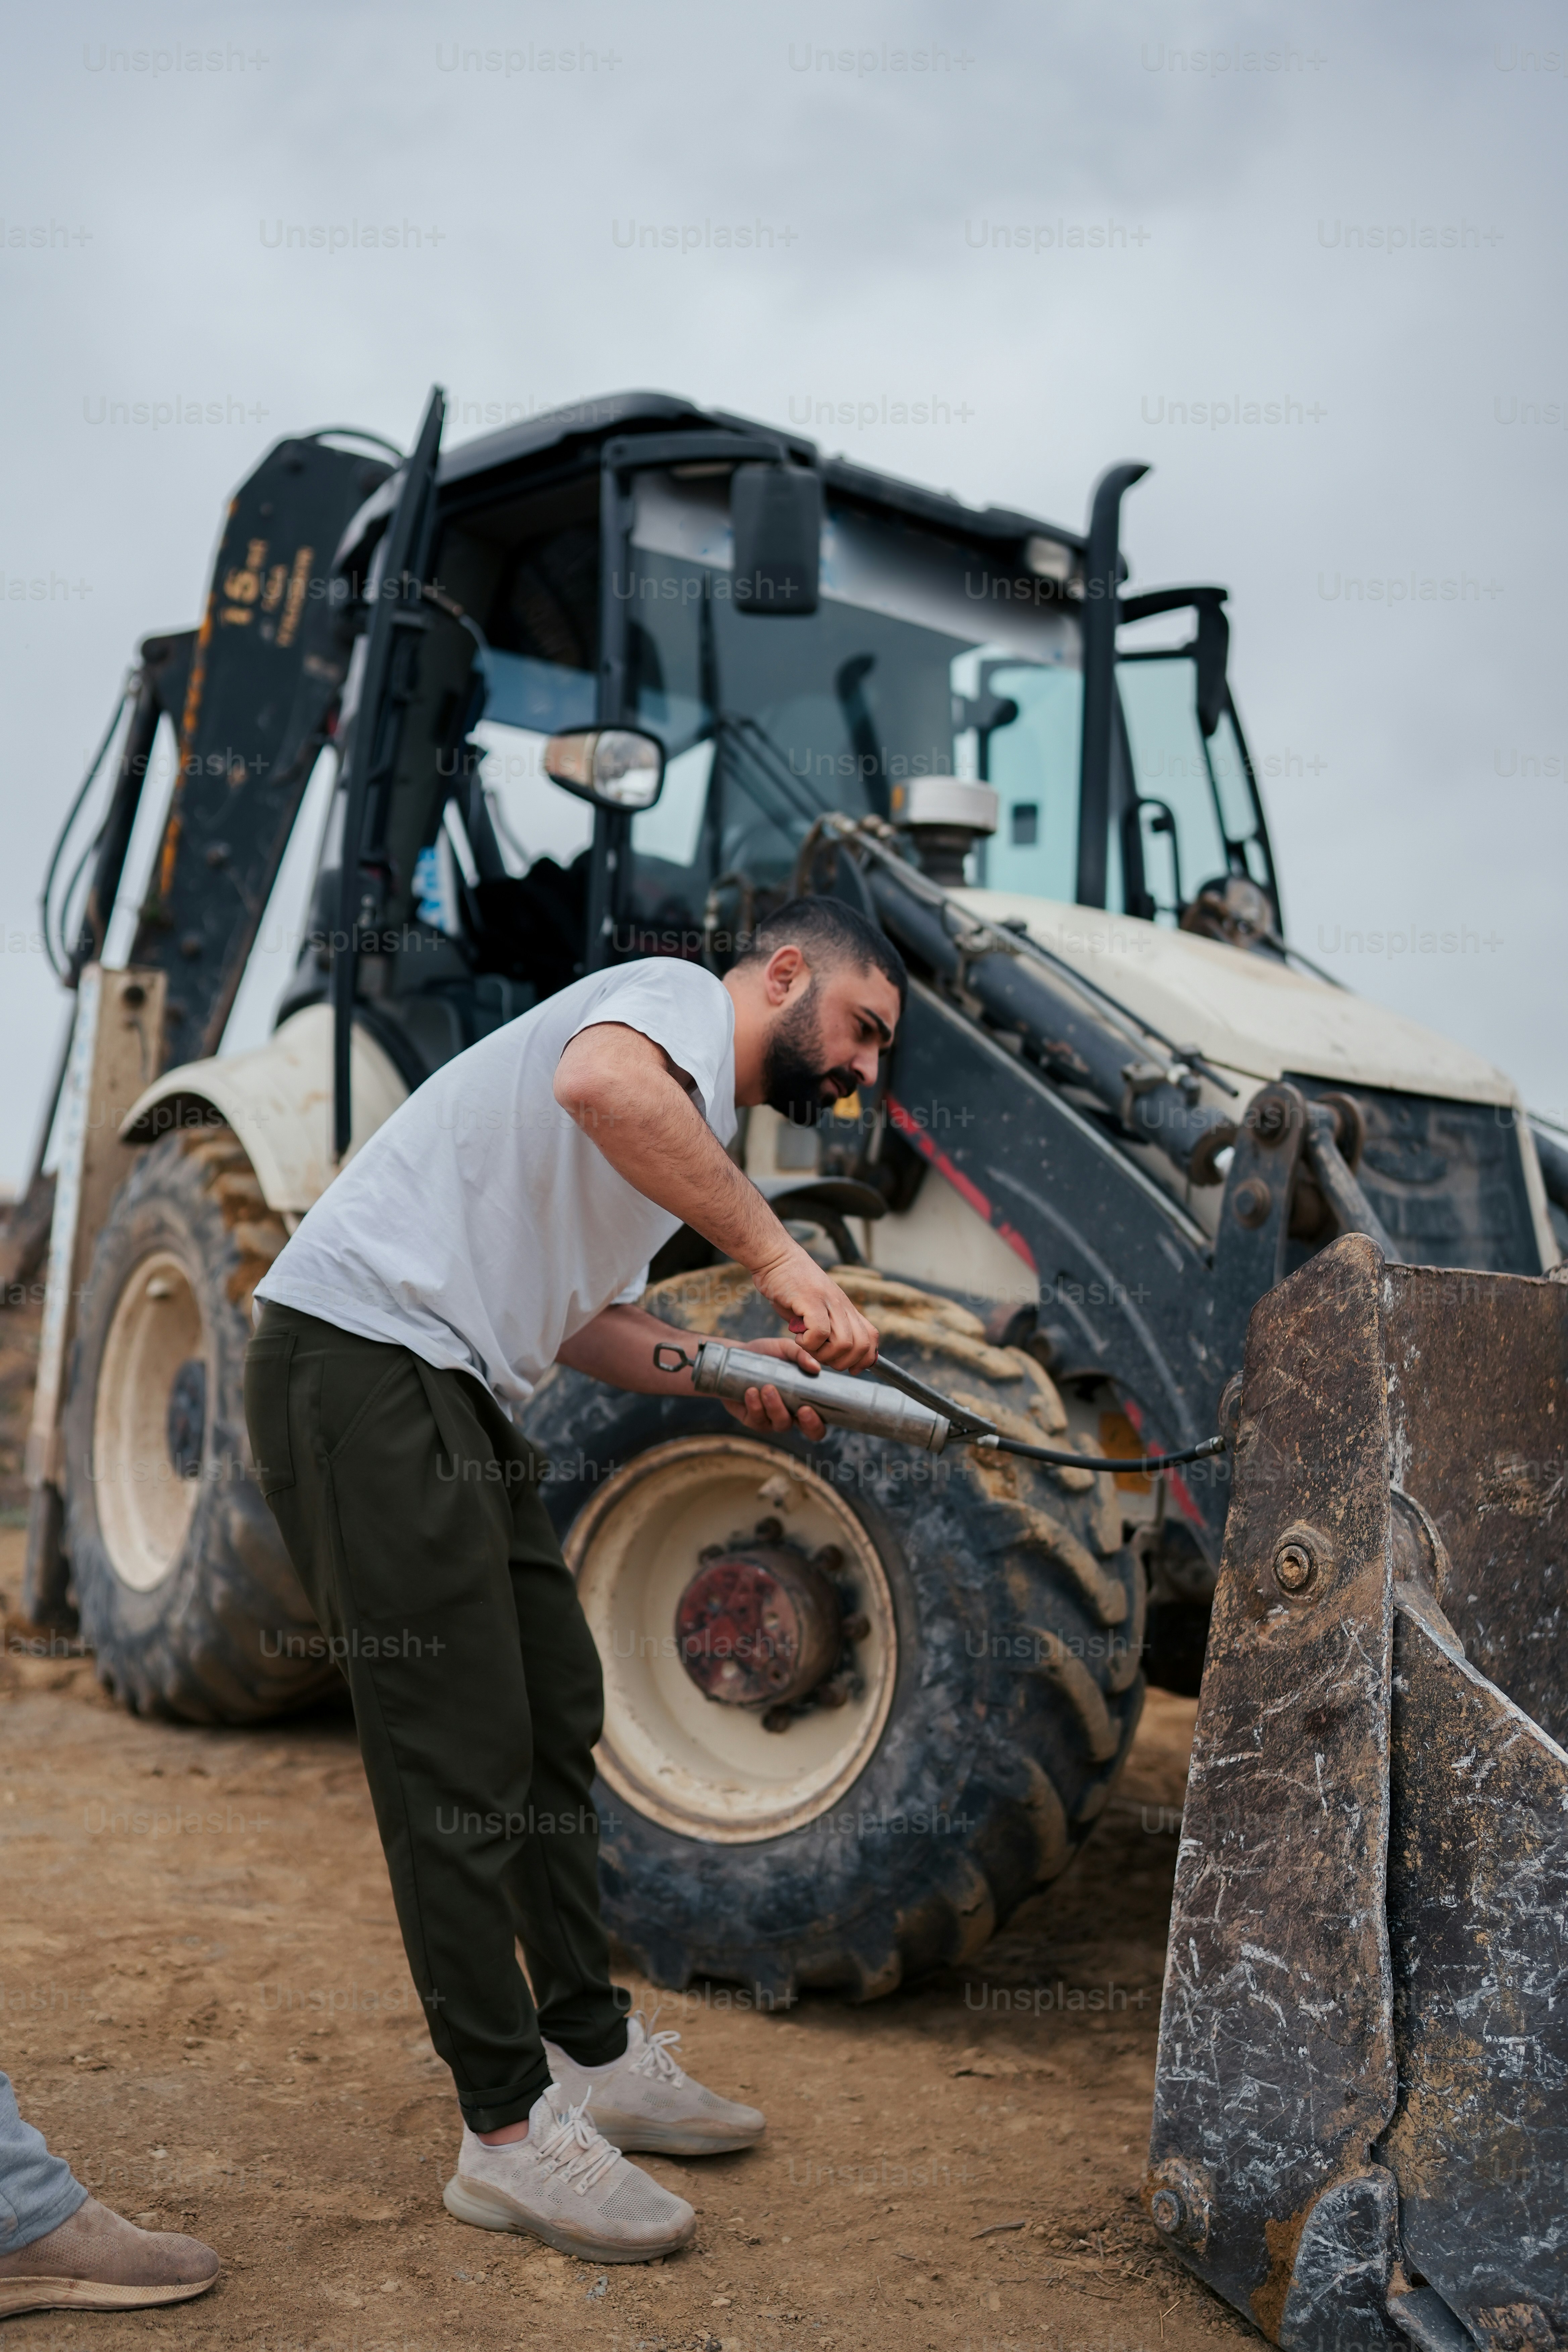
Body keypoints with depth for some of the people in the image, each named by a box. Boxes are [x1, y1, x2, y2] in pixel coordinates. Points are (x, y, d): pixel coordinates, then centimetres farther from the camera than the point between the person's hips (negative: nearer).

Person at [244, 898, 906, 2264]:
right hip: (365, 1356, -11)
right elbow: (598, 1082, -32)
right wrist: (778, 1255, -27)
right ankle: (509, 2130, 6)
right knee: (463, 1755, -6)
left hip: (460, 1396, 11)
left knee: (556, 1725, 15)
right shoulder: (679, 997, -6)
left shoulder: (697, 1120, 22)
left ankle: (591, 2052, 28)